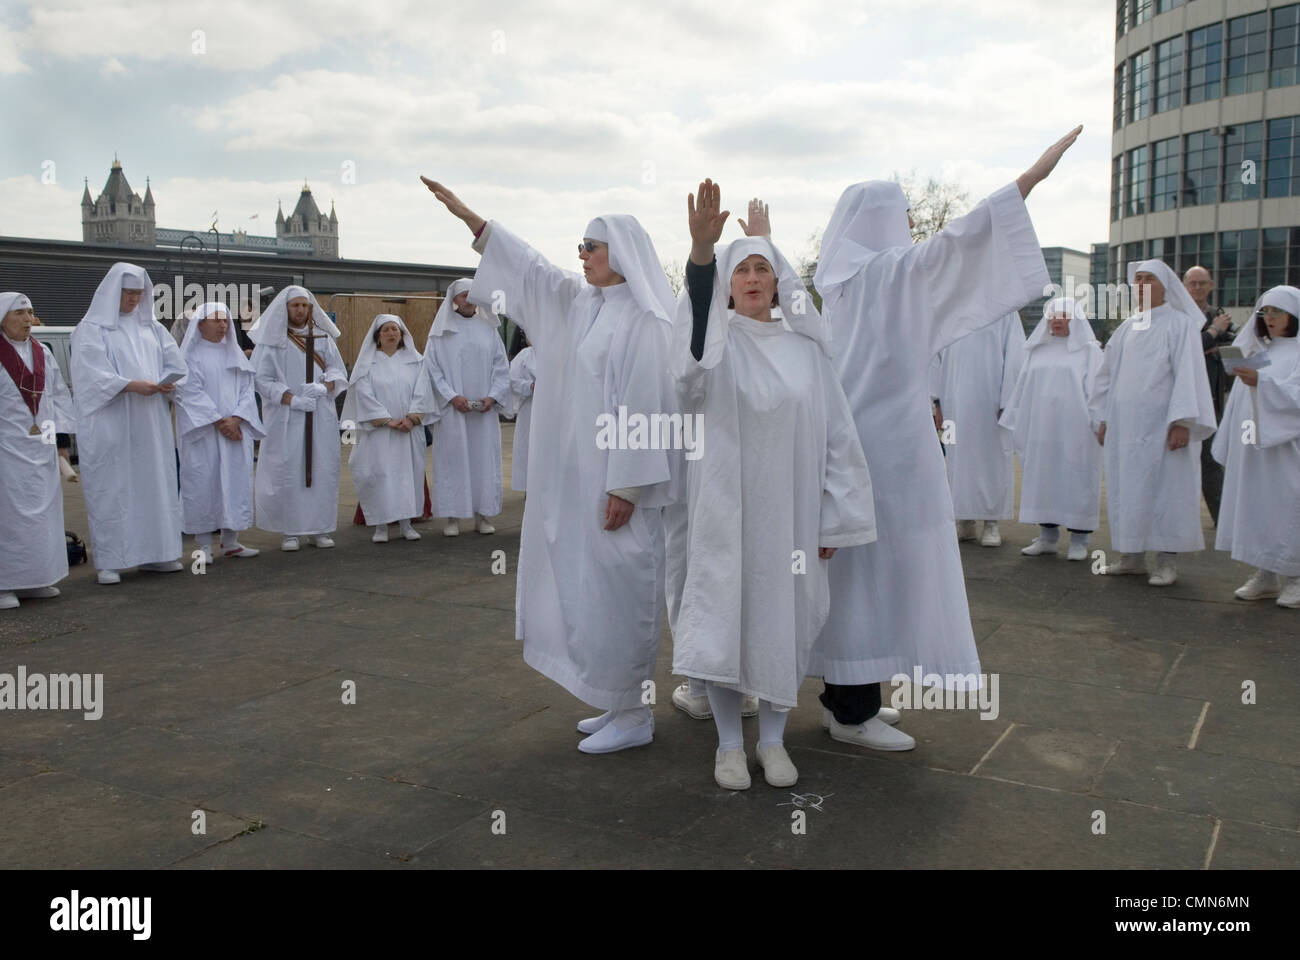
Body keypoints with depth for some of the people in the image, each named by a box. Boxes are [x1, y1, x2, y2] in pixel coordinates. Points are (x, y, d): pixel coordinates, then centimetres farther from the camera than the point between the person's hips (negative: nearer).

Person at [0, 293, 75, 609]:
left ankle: (33, 579, 18)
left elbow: (58, 393, 14)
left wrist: (55, 429, 4)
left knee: (42, 509, 9)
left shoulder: (43, 353, 11)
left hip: (41, 445, 6)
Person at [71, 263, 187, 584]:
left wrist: (164, 384, -10)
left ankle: (155, 552, 14)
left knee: (155, 483, 6)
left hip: (151, 422, 5)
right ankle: (109, 561, 2)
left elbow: (175, 364, 11)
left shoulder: (151, 326, 14)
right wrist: (132, 385, -24)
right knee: (111, 488, -3)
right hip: (109, 423, -5)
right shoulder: (91, 328, -1)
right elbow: (92, 374, -12)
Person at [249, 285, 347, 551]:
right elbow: (262, 379, -3)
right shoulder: (271, 340, 2)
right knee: (287, 472, -5)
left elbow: (339, 372, 8)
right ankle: (289, 531, 2)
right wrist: (291, 399, -15)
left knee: (322, 470, 1)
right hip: (285, 419, -3)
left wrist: (323, 386, -14)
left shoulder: (322, 337, 10)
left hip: (321, 417, 3)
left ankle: (320, 528, 8)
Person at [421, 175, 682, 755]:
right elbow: (530, 266, 19)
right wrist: (465, 214, 19)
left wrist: (626, 486, -20)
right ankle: (621, 704, 26)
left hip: (616, 484, -9)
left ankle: (632, 717, 11)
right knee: (592, 592, 14)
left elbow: (642, 406, -18)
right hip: (581, 481, 9)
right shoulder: (583, 303, 12)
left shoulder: (642, 320, -14)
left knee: (616, 595, -2)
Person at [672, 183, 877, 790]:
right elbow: (697, 330, -27)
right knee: (722, 617, 2)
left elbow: (834, 431, 6)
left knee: (782, 619, 8)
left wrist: (832, 518, 2)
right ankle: (729, 743, 19)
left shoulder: (804, 347, 6)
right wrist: (701, 246, -44)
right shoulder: (716, 339, 0)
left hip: (788, 509, 2)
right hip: (724, 506, -2)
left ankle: (773, 740, 25)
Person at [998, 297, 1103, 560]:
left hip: (1075, 430, -4)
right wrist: (1018, 424, 9)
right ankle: (1047, 536, 15)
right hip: (1040, 429, 4)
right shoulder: (1037, 350, 13)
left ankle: (1079, 539, 7)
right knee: (1042, 479, 6)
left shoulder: (1089, 350, 2)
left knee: (1076, 481, 0)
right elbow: (1023, 388, 13)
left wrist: (1096, 424, -13)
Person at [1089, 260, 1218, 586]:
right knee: (1126, 490, 7)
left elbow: (1187, 375, -11)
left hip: (1161, 425, -6)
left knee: (1165, 489, -2)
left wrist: (1182, 421, -18)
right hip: (1124, 426, 6)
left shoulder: (1180, 324, -4)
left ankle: (1167, 561, 5)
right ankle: (1132, 557, 16)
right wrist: (1103, 419, 12)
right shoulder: (1125, 329, 14)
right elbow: (1108, 375, 17)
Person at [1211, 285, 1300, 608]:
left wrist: (1261, 383, -30)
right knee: (1253, 507, 6)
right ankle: (1266, 575, 14)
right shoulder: (1256, 353, 16)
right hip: (1251, 449, 6)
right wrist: (1230, 443, 11)